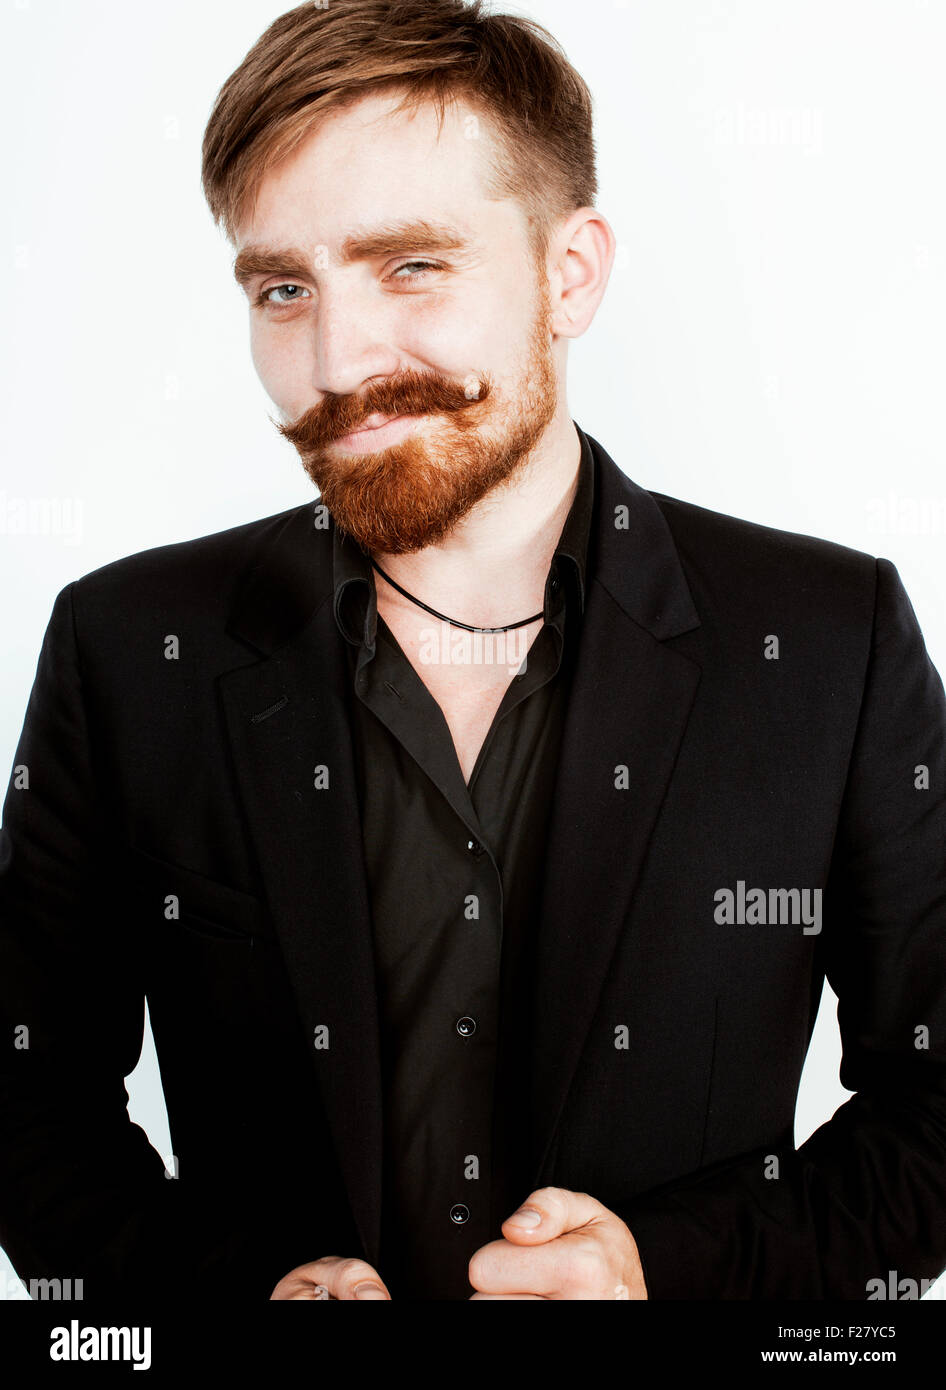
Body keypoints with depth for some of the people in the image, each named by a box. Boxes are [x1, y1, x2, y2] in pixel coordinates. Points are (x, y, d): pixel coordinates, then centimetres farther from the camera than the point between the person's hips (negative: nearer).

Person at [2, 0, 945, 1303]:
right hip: (271, 1265, 1)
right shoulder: (131, 653, -12)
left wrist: (680, 1265, -20)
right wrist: (220, 1280, -19)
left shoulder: (840, 644, -15)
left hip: (692, 1277, 0)